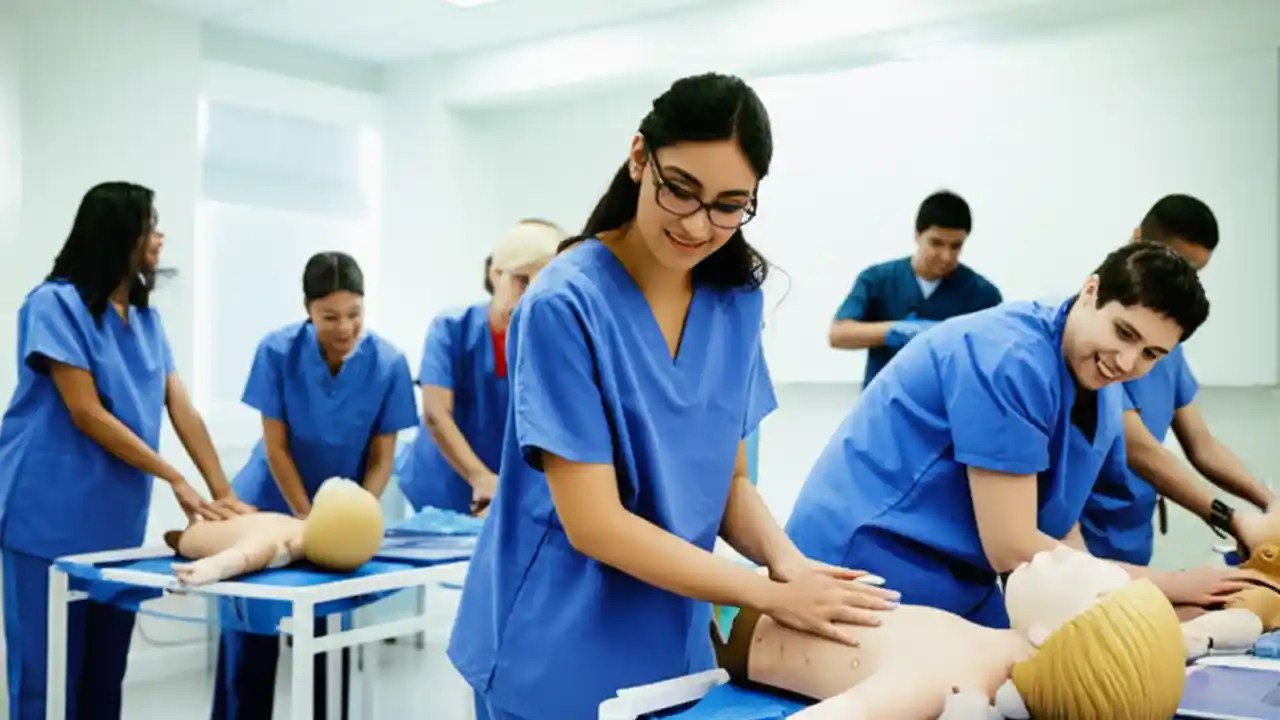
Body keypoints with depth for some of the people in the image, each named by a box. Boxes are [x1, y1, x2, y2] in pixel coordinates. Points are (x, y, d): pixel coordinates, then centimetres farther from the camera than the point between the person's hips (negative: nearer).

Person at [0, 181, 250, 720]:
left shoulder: (147, 318, 11)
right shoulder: (55, 304, -10)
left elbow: (183, 410, 4)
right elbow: (87, 416, -15)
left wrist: (223, 492, -5)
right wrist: (175, 480, -13)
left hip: (118, 520, 7)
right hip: (52, 518, -7)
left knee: (106, 668, 12)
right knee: (49, 672, 0)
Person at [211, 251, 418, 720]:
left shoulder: (388, 363, -17)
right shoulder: (278, 351, -19)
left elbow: (381, 457, -10)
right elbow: (276, 447, -13)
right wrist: (308, 518, -17)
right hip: (271, 502, -1)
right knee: (250, 637, 1)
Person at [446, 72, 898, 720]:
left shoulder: (735, 304, -1)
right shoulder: (564, 305, -19)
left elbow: (726, 479, 5)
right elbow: (594, 523, -20)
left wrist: (786, 560, -14)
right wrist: (770, 595, -20)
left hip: (674, 643, 6)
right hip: (559, 656, -5)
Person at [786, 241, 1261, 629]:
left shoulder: (1103, 401, 4)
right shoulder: (1009, 358, -23)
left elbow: (1056, 533, 10)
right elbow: (1011, 548, -23)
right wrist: (1170, 586, -14)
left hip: (964, 590, 9)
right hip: (870, 571, -8)